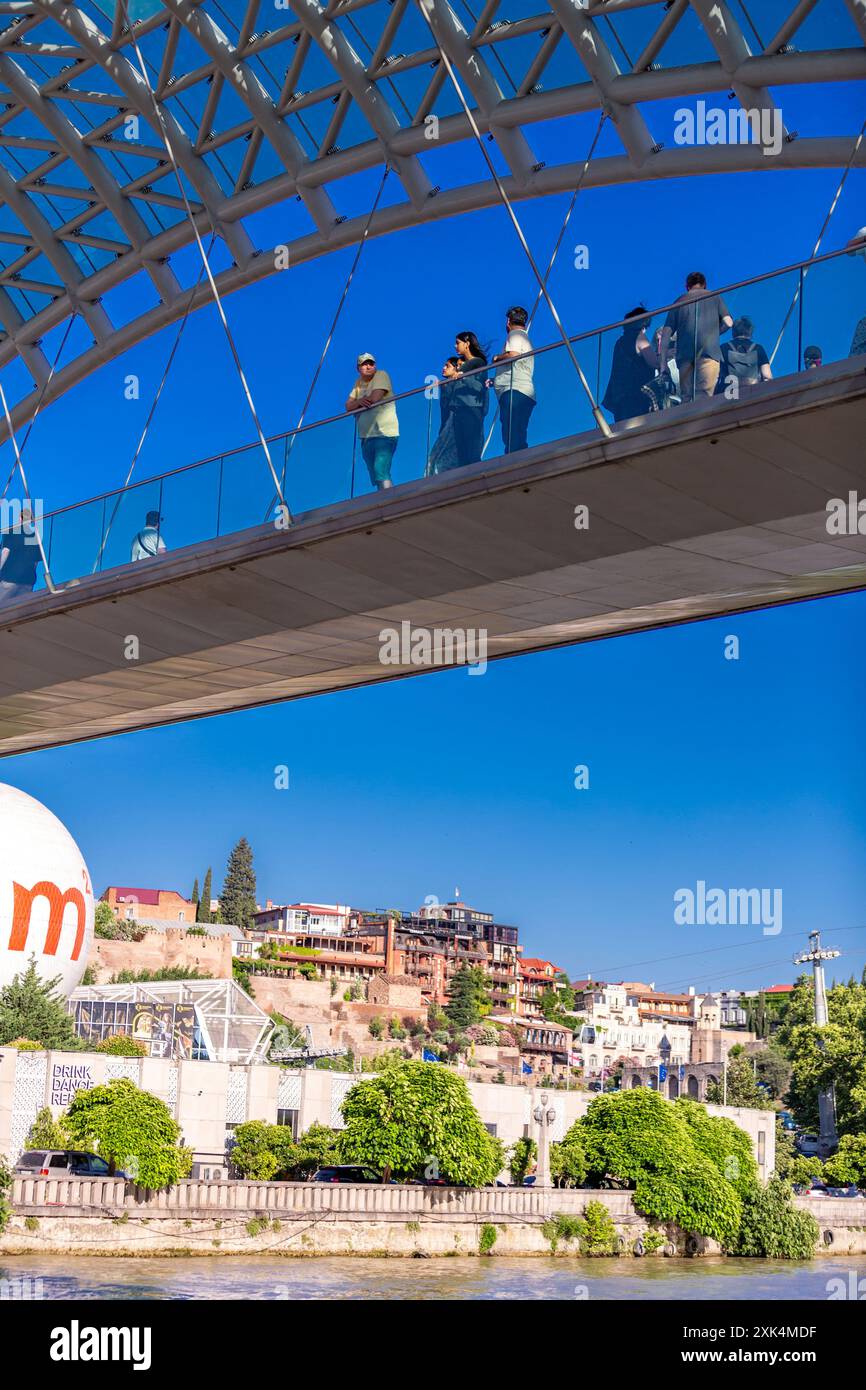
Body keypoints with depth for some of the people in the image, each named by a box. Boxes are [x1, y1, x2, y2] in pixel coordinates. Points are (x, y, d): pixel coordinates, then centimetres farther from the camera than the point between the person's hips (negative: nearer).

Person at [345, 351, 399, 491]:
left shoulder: (381, 375, -4)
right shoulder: (359, 382, 17)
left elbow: (374, 398, -18)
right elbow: (348, 406, 9)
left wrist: (361, 401, 2)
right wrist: (359, 401, -12)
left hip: (384, 434, -8)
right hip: (366, 437, 8)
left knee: (381, 472, -24)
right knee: (376, 478, 8)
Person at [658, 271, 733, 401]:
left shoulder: (679, 302, 18)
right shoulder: (714, 297, 15)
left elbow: (666, 334, 11)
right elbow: (728, 322, 8)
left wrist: (663, 363, 10)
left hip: (684, 355, 2)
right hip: (708, 351, -2)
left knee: (686, 398, 6)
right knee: (703, 397, -13)